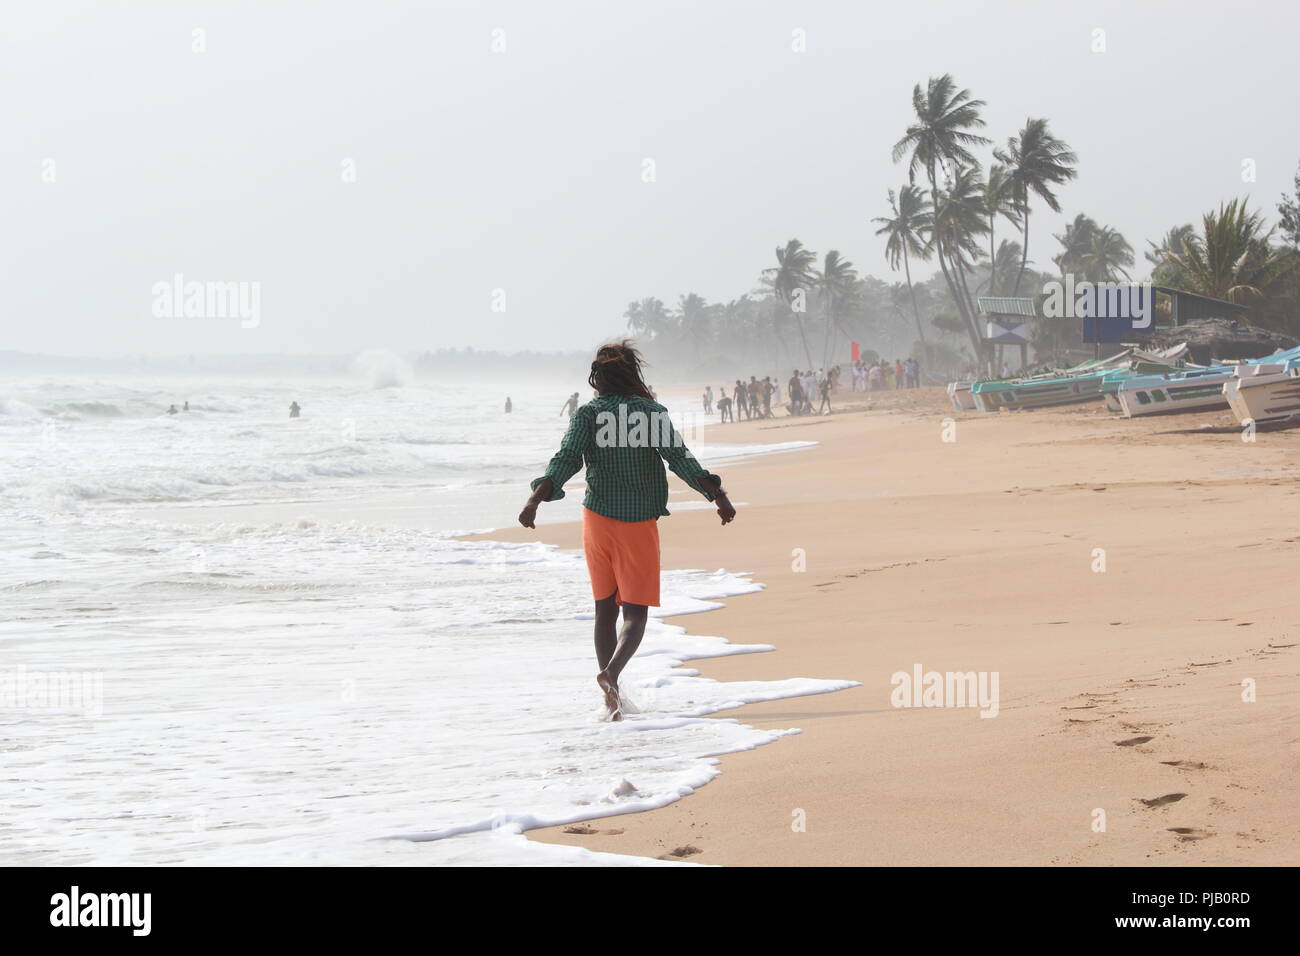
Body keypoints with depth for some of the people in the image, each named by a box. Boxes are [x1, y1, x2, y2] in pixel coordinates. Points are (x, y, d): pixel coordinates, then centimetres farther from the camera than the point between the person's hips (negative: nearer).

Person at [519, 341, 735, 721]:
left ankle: (611, 696, 15)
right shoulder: (652, 412, -3)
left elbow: (567, 458, -13)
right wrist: (717, 494, -14)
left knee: (605, 609, 15)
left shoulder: (588, 414, 0)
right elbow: (679, 457, -12)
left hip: (598, 519, 2)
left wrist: (536, 499, -20)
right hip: (639, 523, -2)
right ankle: (611, 672, -30)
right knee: (635, 612, -1)